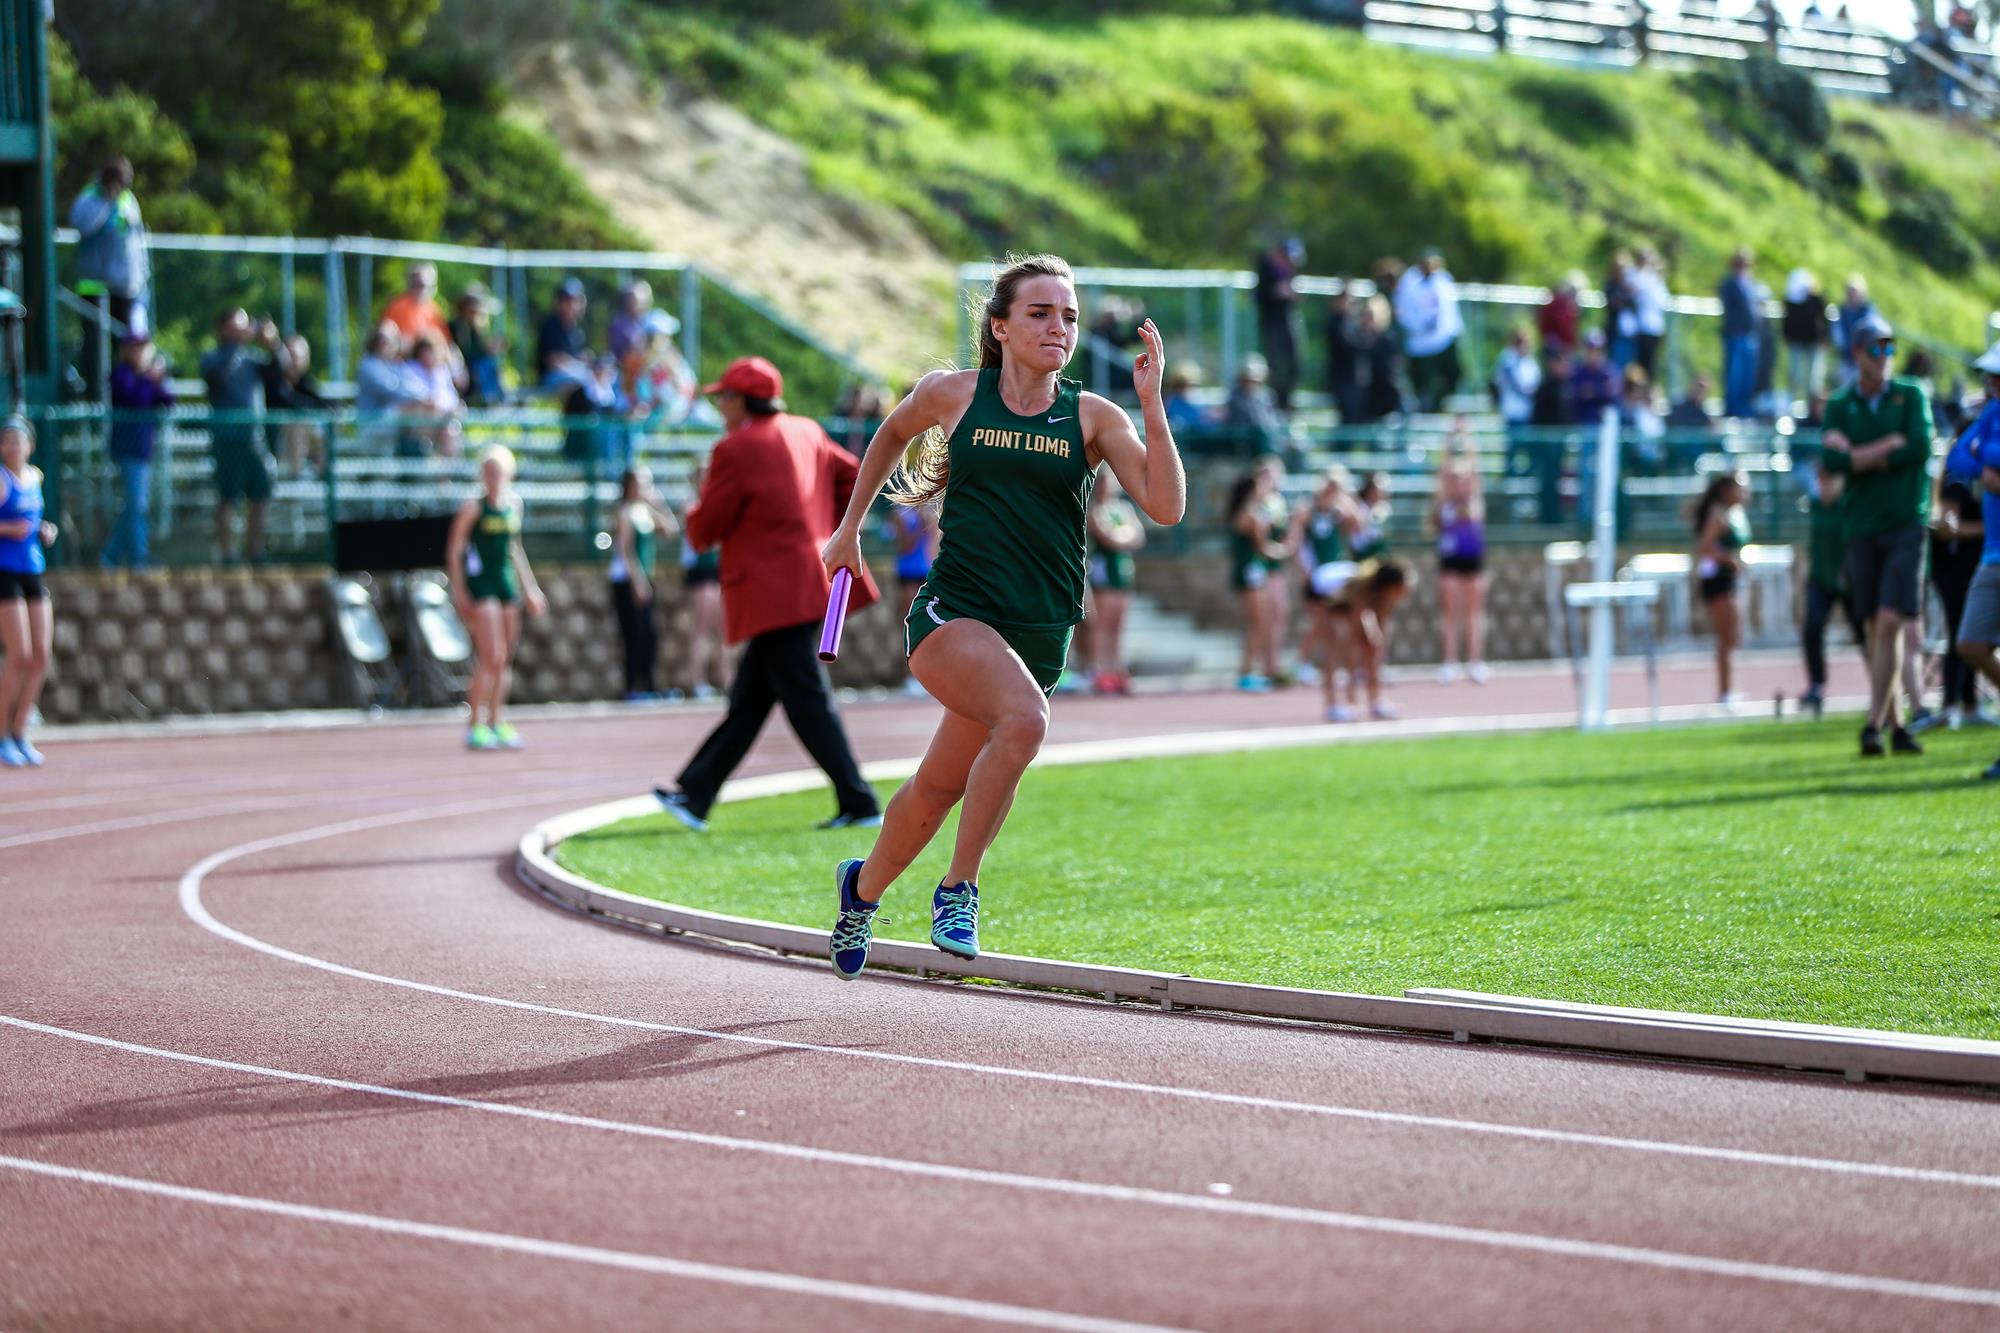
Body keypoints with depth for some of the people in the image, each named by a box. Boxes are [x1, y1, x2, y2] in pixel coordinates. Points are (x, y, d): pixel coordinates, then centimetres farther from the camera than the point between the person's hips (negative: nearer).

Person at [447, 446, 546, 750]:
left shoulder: (514, 504, 10)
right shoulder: (473, 508, -8)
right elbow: (454, 551, -7)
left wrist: (529, 588, 21)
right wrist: (459, 591, -14)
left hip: (507, 581, 6)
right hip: (479, 585, -6)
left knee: (505, 659, 8)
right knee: (492, 657, -13)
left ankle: (496, 722, 17)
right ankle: (476, 727, -7)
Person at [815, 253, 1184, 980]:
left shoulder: (1092, 417, 2)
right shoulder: (952, 394, 1)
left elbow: (1166, 506, -11)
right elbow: (892, 433, 23)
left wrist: (1151, 402, -17)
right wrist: (850, 528, 26)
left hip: (1038, 635, 3)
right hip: (954, 612, -3)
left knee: (938, 790, 13)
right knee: (1023, 720, -32)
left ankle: (865, 886, 43)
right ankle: (959, 889, -16)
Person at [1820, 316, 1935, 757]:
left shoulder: (1911, 396, 5)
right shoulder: (1839, 406, 7)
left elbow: (1921, 449, -12)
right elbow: (1833, 462, -9)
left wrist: (1859, 455, -9)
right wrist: (1892, 446, -12)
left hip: (1906, 526, -2)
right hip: (1861, 529, 2)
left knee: (1890, 625, -13)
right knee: (1876, 631, 3)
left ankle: (1873, 725, -16)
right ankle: (1894, 725, 11)